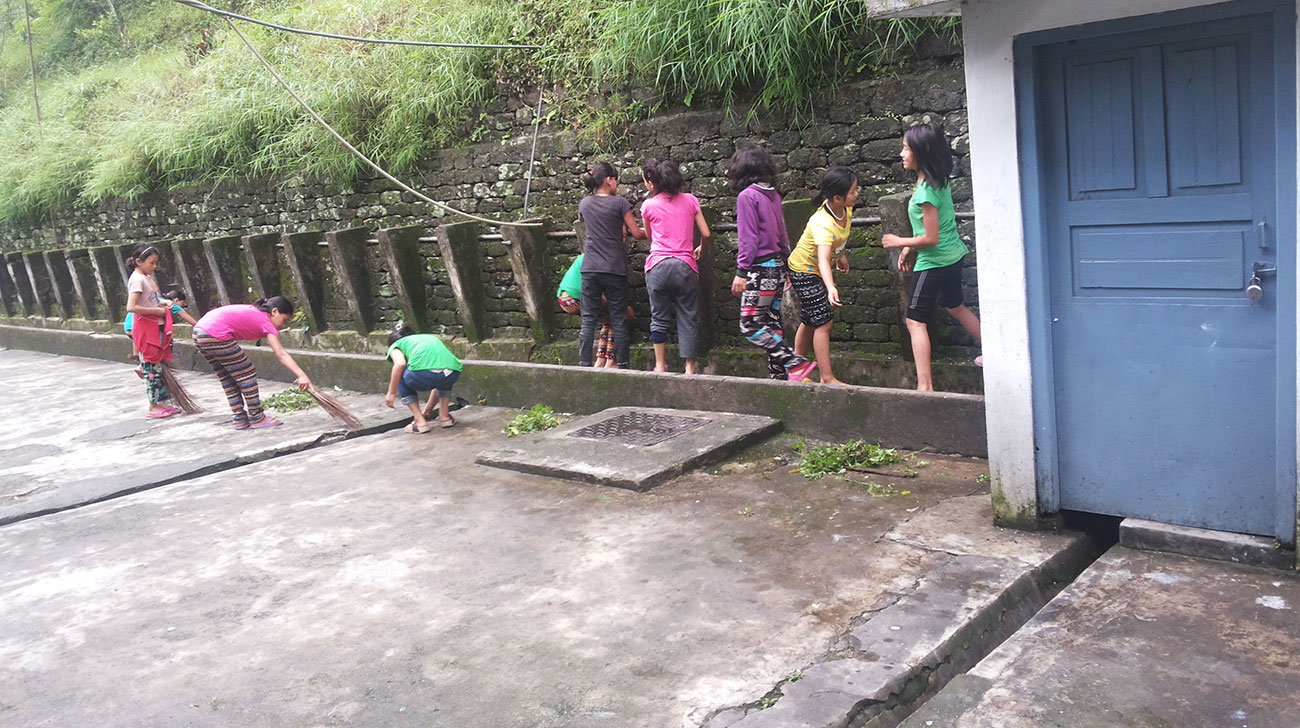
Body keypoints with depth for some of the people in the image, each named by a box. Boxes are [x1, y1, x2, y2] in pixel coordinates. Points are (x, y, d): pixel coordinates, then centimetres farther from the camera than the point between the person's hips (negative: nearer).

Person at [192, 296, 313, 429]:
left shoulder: (254, 312, 22)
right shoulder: (266, 322, -5)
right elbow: (281, 355, -15)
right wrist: (301, 375, -21)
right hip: (216, 335, -10)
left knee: (228, 379, 18)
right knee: (247, 374, 2)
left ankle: (240, 420, 23)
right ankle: (257, 418, 9)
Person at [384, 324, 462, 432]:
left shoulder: (395, 346, 26)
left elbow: (400, 364, 0)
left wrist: (391, 393, 8)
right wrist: (428, 410, 53)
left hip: (423, 375, -5)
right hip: (453, 374, 5)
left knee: (399, 376, 28)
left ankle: (420, 421, 17)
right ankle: (444, 416, 26)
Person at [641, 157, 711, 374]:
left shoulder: (649, 206, 3)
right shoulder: (690, 201, 6)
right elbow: (706, 234, 5)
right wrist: (701, 252, 23)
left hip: (657, 267, 0)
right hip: (685, 265, 1)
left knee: (659, 317, 10)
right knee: (688, 318, 6)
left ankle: (660, 365, 12)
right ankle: (689, 367, 4)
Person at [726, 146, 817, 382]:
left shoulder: (746, 196, -11)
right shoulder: (773, 195, 11)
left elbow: (747, 238, -15)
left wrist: (741, 271, -12)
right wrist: (785, 262, 22)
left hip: (760, 268, -8)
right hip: (778, 265, 8)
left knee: (751, 325, -6)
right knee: (771, 323, 11)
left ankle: (796, 363, -13)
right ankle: (779, 375, 12)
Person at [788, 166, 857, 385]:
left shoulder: (846, 210, -13)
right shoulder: (823, 224, -38)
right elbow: (823, 259, -51)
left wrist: (841, 254, 15)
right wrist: (831, 288, -64)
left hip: (815, 271, 9)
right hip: (804, 271, -9)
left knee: (809, 321, 19)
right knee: (823, 322, -11)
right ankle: (827, 378, -8)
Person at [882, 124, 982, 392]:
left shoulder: (925, 190, -24)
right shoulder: (939, 180, 5)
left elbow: (931, 238, -23)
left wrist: (899, 242, -10)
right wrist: (909, 247, 15)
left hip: (933, 262, -10)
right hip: (952, 256, 10)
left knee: (915, 320, -5)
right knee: (956, 307, 28)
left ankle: (924, 385, -10)